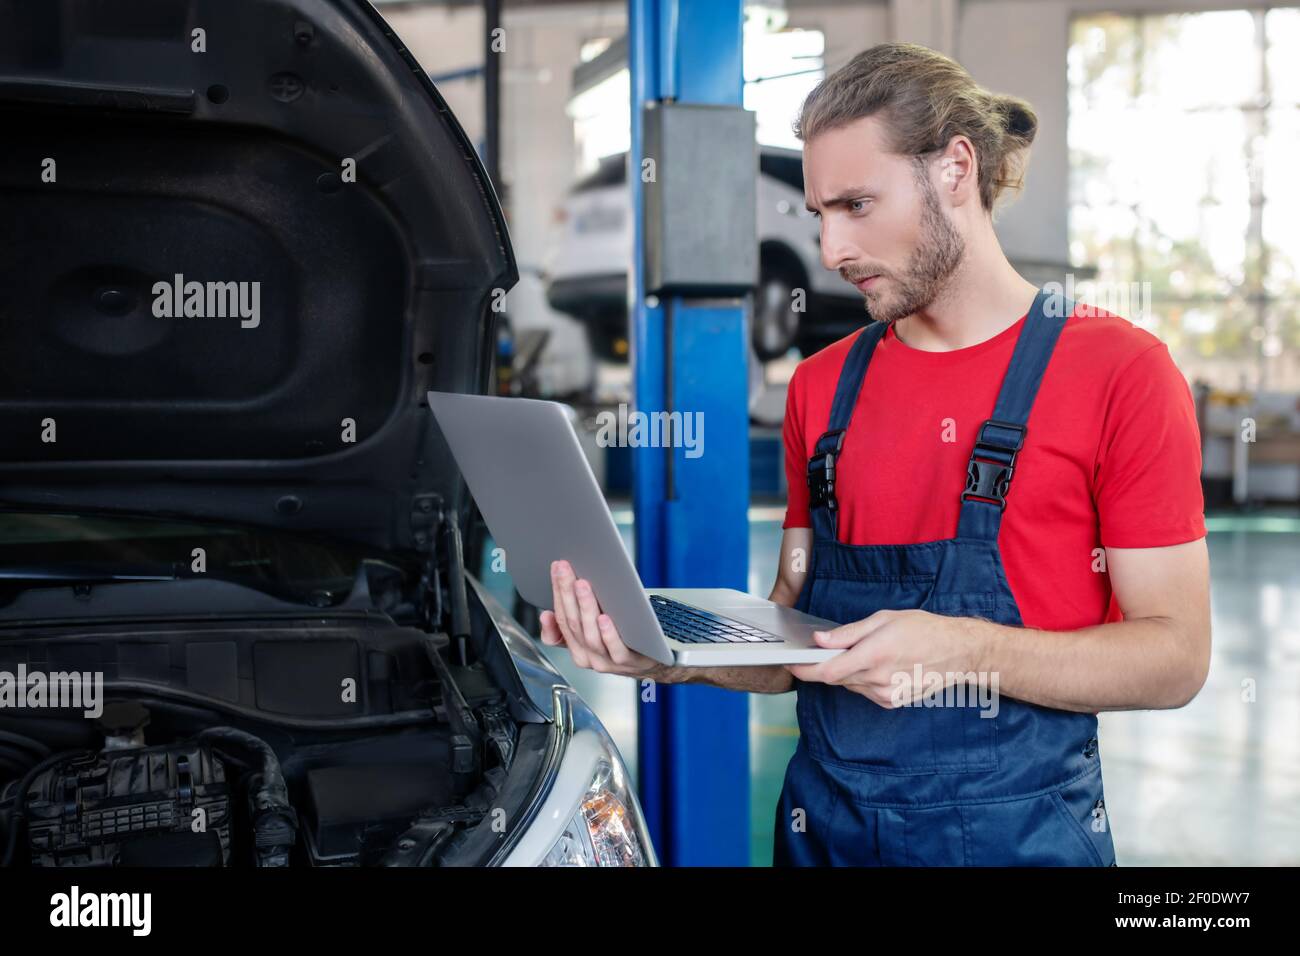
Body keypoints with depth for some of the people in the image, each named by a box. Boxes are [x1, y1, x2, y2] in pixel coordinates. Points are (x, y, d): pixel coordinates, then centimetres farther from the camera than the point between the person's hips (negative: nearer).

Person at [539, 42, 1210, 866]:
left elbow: (1176, 657, -10)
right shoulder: (821, 386, 7)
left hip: (1018, 829, -4)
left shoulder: (1117, 368, -8)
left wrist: (970, 653, -23)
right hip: (825, 823, 5)